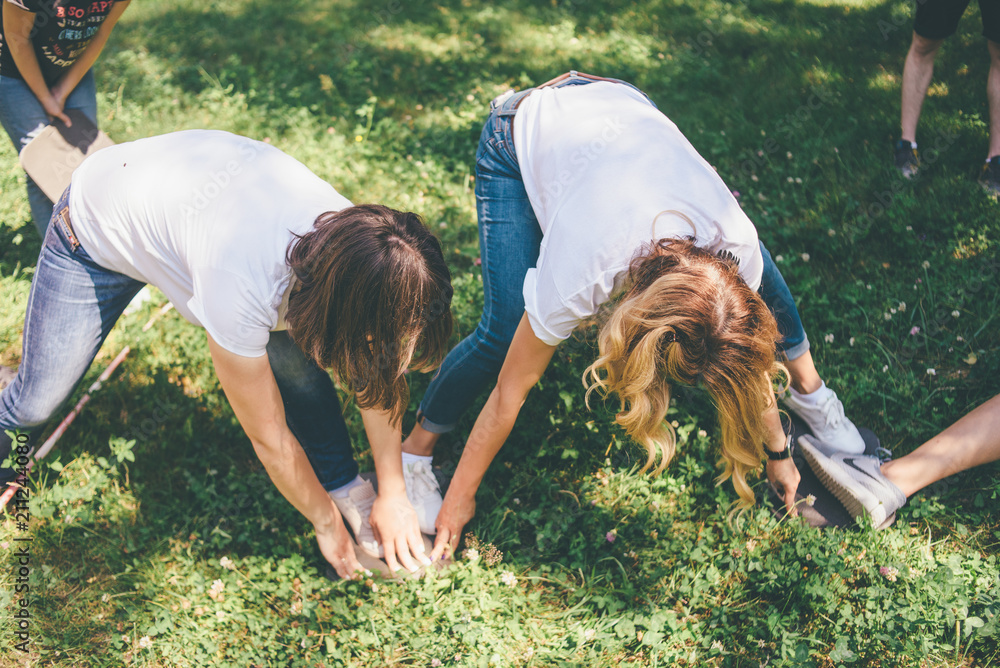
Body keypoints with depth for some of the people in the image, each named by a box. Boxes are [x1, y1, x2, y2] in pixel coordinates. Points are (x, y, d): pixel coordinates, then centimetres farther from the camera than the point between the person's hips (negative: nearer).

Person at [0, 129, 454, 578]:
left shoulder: (356, 229, -28)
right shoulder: (241, 291, -44)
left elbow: (377, 376, -13)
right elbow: (269, 439, -28)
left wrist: (392, 495, -11)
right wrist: (327, 525, -15)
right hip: (96, 231, -4)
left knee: (297, 360, -14)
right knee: (37, 403, 3)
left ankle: (346, 487, 5)